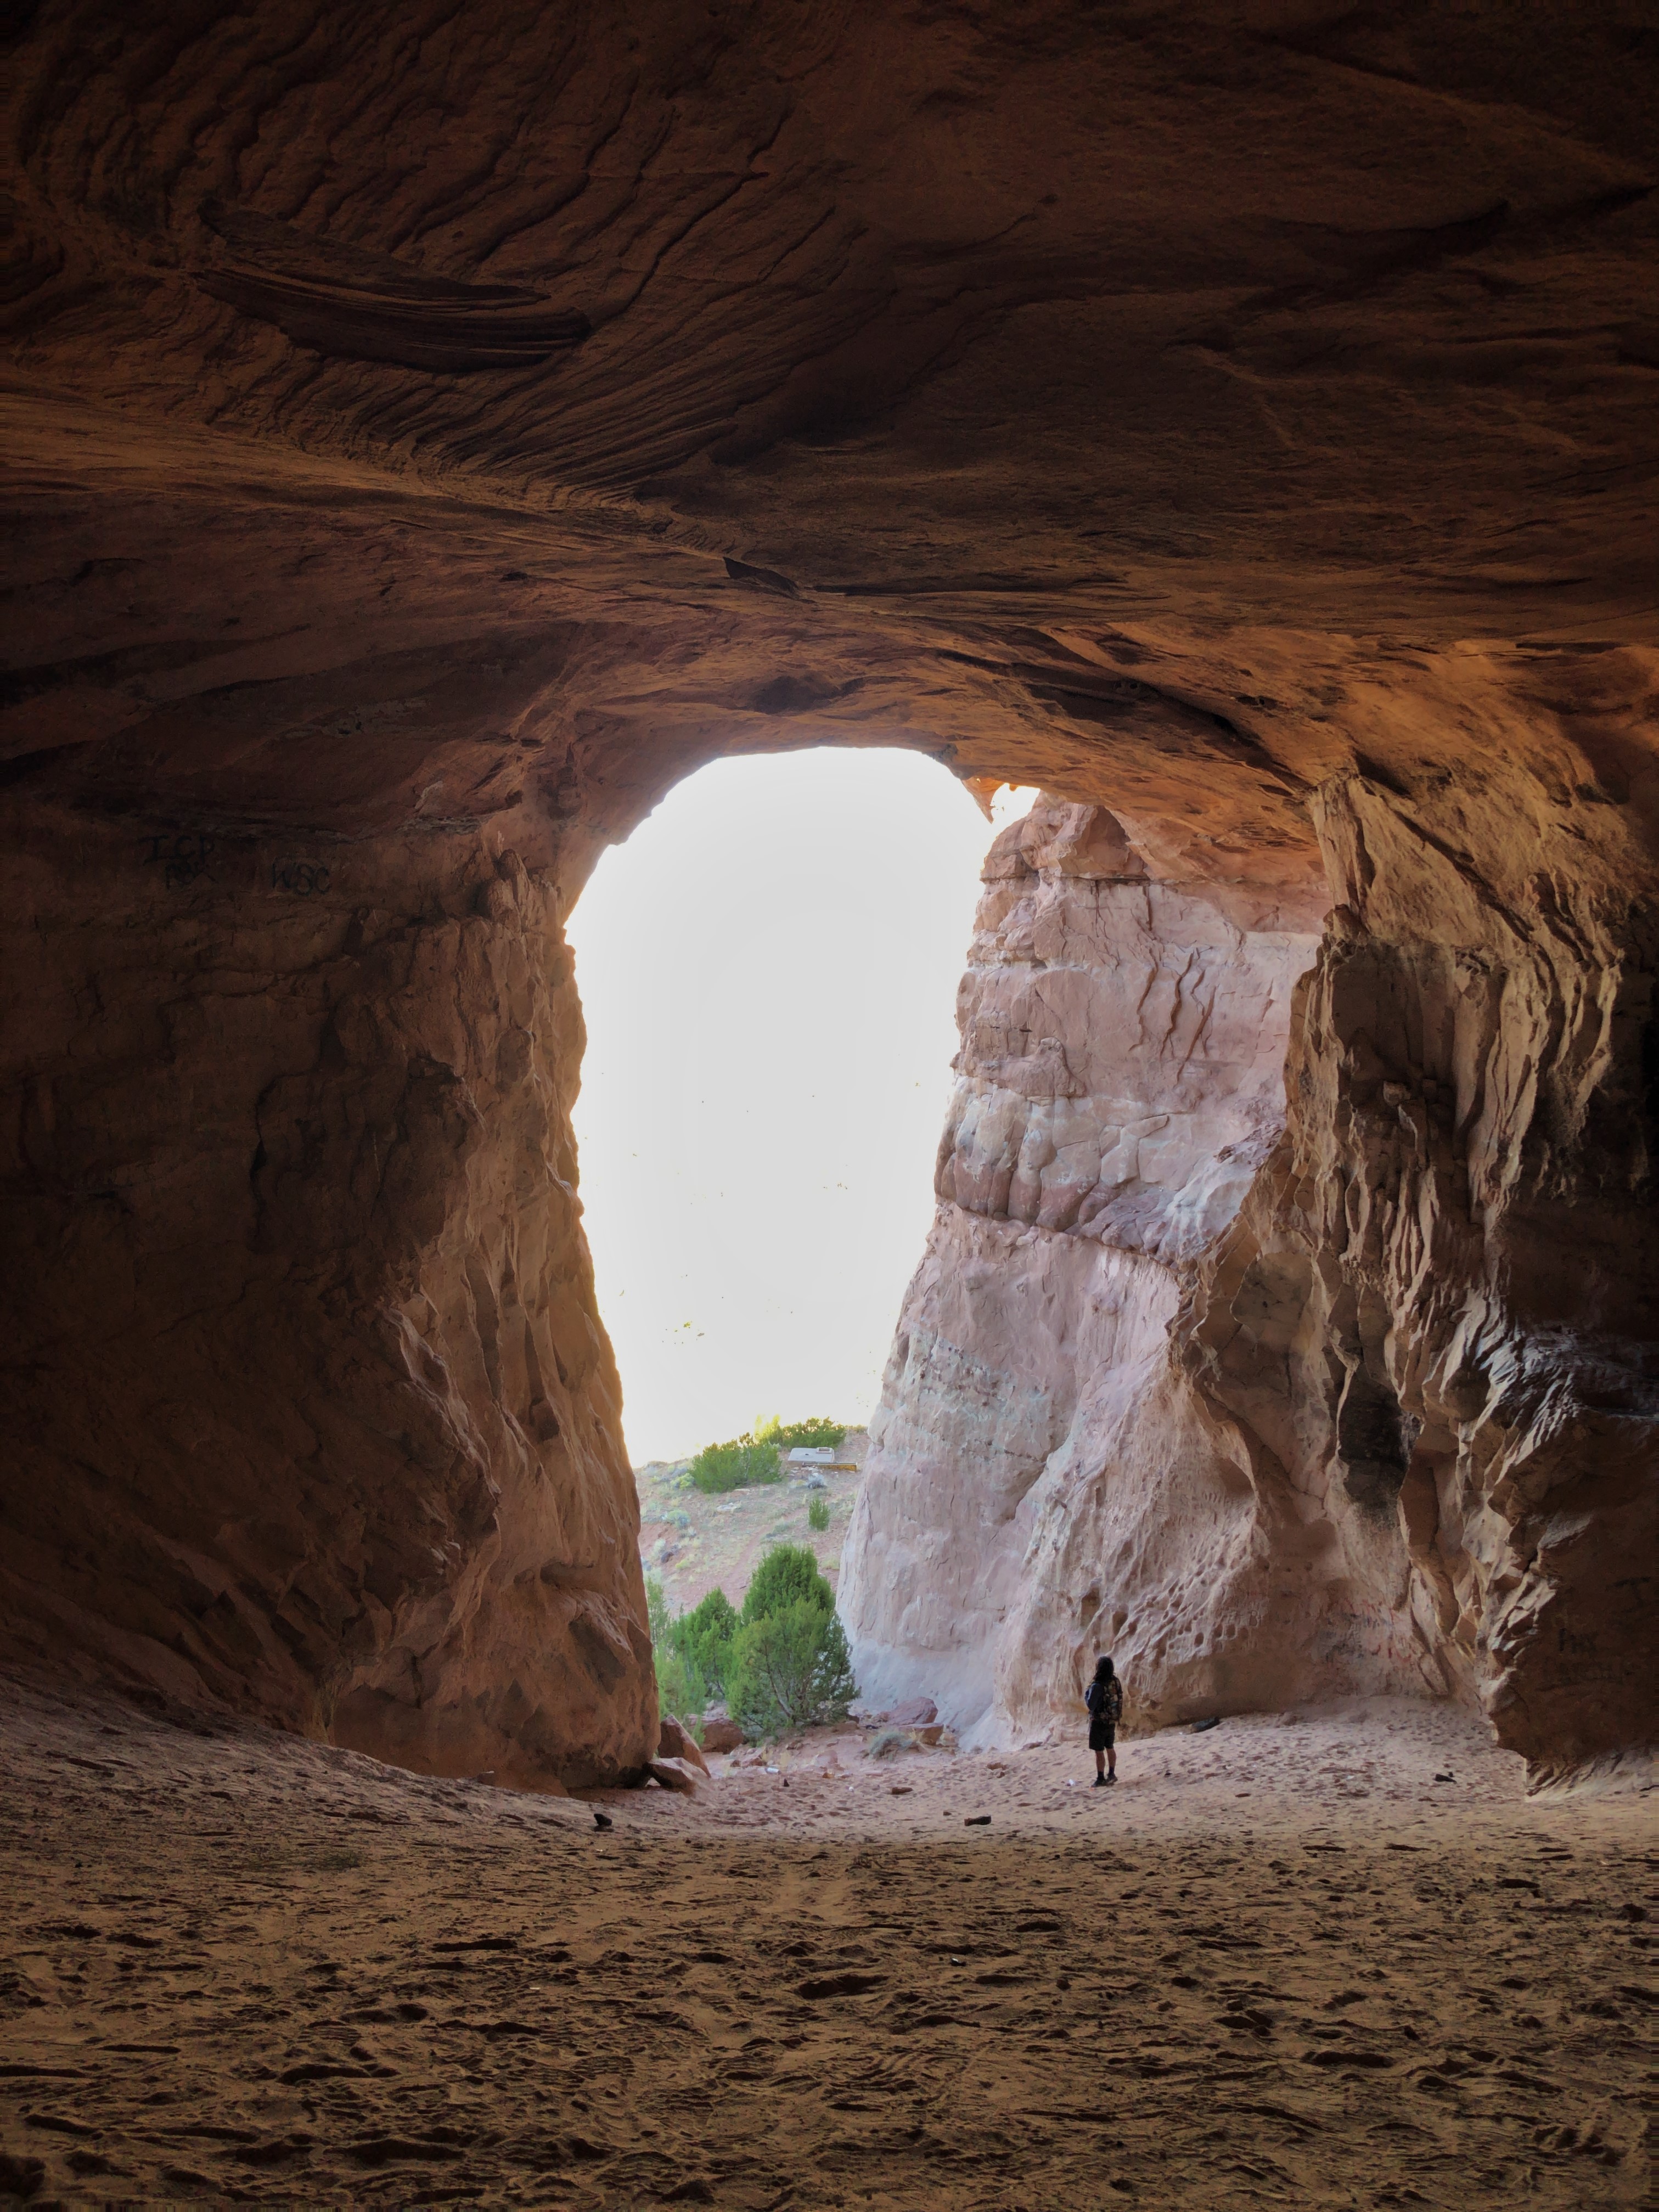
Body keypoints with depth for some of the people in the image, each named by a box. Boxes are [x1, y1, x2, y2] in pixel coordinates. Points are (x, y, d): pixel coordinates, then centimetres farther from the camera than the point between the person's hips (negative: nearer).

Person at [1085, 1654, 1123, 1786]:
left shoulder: (1097, 1686, -23)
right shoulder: (1116, 1683, -3)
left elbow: (1091, 1705, -20)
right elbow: (1119, 1701, 5)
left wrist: (1086, 1694, -5)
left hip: (1099, 1722, -7)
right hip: (1112, 1721, 7)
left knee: (1099, 1752, 2)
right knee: (1110, 1748, 21)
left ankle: (1101, 1779, 6)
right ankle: (1112, 1774, 31)